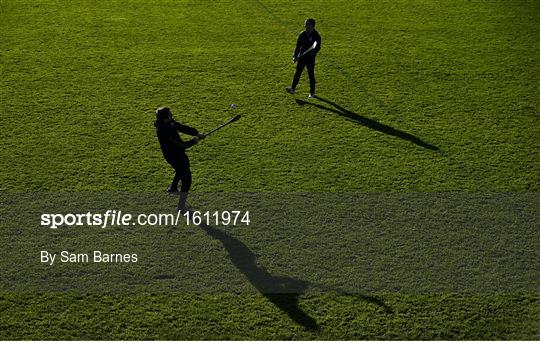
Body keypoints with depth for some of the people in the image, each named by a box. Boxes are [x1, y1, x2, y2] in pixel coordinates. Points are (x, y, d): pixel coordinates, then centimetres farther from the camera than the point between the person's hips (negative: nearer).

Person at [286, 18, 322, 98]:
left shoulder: (316, 36, -7)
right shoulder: (302, 35, 5)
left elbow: (318, 48, -8)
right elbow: (298, 46, 11)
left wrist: (312, 52, -28)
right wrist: (295, 56, 3)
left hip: (311, 58, -4)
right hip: (301, 56, 4)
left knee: (311, 75, 4)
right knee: (297, 72, -3)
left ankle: (312, 92, 14)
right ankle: (293, 88, -4)